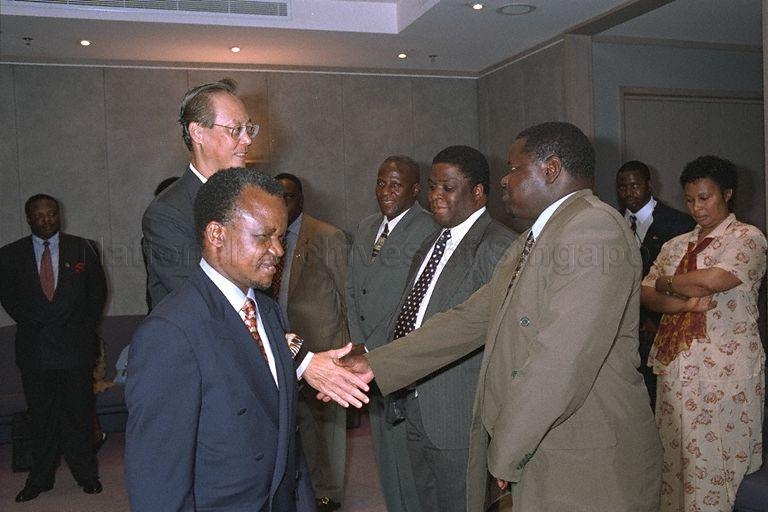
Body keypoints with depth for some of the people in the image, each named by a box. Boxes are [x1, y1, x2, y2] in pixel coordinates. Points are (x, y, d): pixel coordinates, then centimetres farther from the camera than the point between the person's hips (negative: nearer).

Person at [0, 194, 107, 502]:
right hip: (35, 347, 1)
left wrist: (86, 327, 2)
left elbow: (98, 290, 7)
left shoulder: (82, 249, 5)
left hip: (76, 345, -1)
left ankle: (86, 475, 16)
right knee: (42, 417, 7)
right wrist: (33, 324, -2)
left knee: (79, 413, 5)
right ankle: (41, 479, 19)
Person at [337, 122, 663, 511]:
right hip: (530, 451, 8)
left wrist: (504, 455, -16)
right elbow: (469, 320, 11)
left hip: (585, 469, -8)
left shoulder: (594, 227, -19)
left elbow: (560, 360, -25)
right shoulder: (529, 243, 12)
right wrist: (376, 365, 6)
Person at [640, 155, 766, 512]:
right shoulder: (676, 245, 15)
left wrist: (666, 282, -2)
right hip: (677, 366, 5)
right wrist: (686, 302, -12)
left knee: (716, 459, -1)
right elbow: (646, 294, 5)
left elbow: (712, 280, -19)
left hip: (725, 368, -5)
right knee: (675, 458, 9)